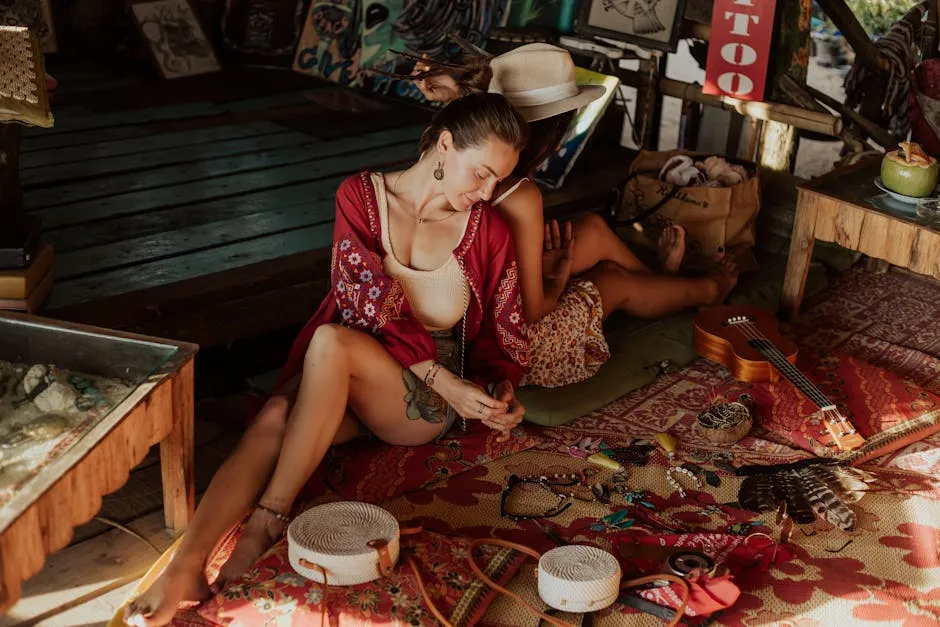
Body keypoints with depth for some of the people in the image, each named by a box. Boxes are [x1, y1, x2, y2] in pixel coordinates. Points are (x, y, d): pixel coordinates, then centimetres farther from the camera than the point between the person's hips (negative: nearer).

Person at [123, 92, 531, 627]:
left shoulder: (488, 230, -1)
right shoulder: (361, 196, -3)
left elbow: (506, 331, 9)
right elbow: (371, 304, -12)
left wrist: (501, 387, -12)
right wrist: (445, 379, -20)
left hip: (426, 403, -1)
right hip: (344, 382, 2)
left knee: (332, 342, -33)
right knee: (275, 419, -32)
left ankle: (268, 522, -30)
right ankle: (186, 568, -43)